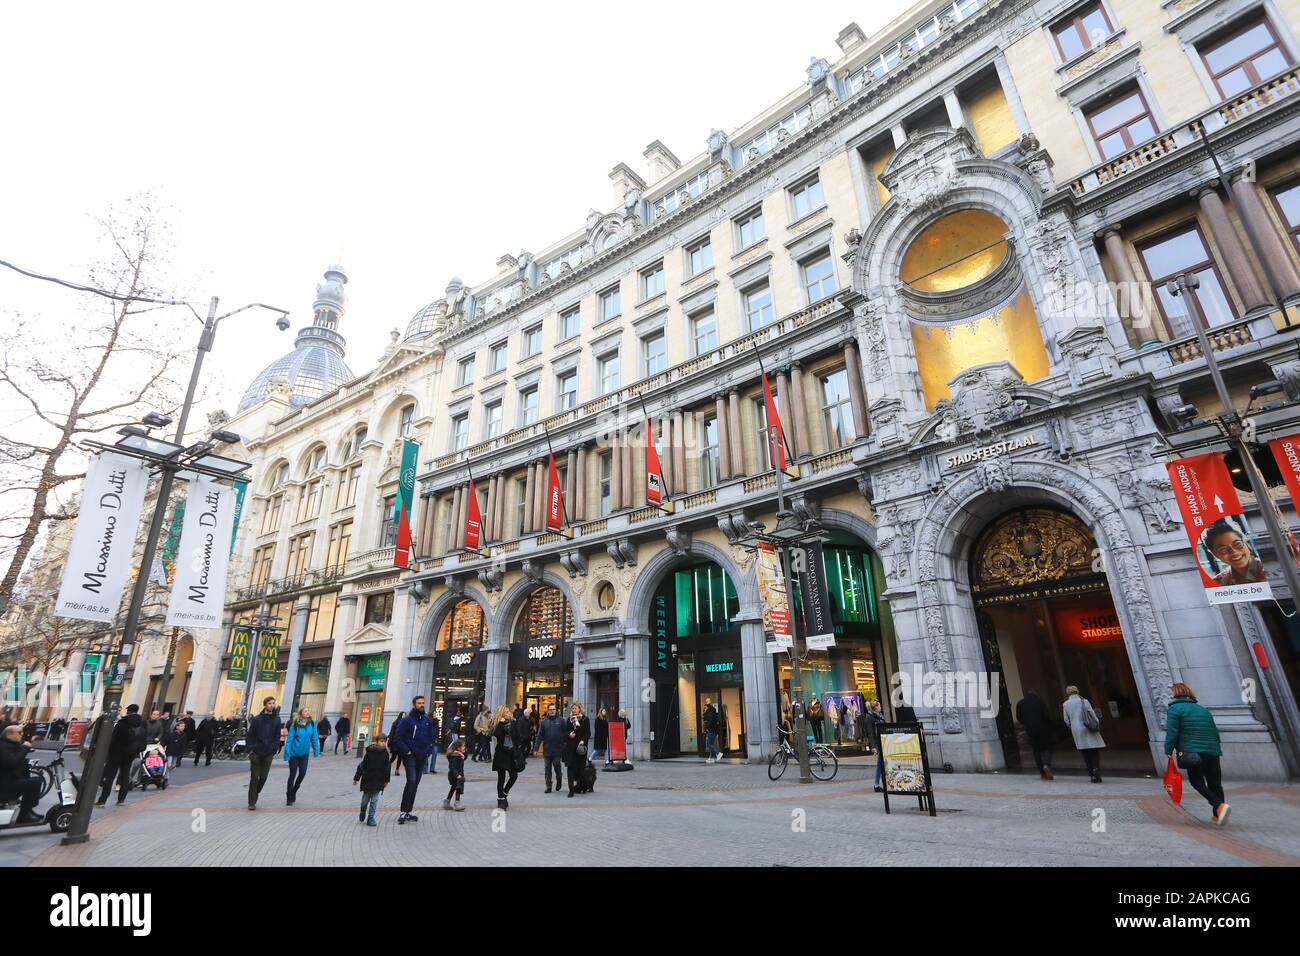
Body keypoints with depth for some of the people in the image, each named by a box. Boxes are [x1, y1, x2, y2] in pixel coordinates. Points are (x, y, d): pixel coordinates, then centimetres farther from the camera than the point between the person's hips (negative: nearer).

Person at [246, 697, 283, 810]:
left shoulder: (276, 720, 4)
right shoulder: (256, 719, -1)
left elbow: (277, 736, 7)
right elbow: (249, 735, 1)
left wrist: (274, 750, 0)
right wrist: (250, 749, -8)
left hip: (268, 754, 2)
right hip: (256, 753, -2)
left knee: (263, 777, 3)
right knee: (254, 777, 0)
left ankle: (254, 795, 25)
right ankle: (252, 802, 9)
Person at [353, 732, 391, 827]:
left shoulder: (385, 753, -2)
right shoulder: (369, 752, -12)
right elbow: (362, 765, -6)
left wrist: (386, 780, 12)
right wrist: (356, 778, -3)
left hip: (378, 781, 2)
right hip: (367, 779, -2)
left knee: (374, 800, 2)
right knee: (365, 799, 12)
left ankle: (370, 818, 12)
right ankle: (363, 814, 38)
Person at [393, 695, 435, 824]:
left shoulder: (427, 721, 9)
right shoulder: (406, 720, -7)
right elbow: (399, 738, -9)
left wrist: (428, 750, 1)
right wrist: (406, 751, -14)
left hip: (422, 757, 6)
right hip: (410, 756, -5)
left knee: (415, 783, 11)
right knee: (411, 781, -17)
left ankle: (408, 811, 20)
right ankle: (404, 811, -9)